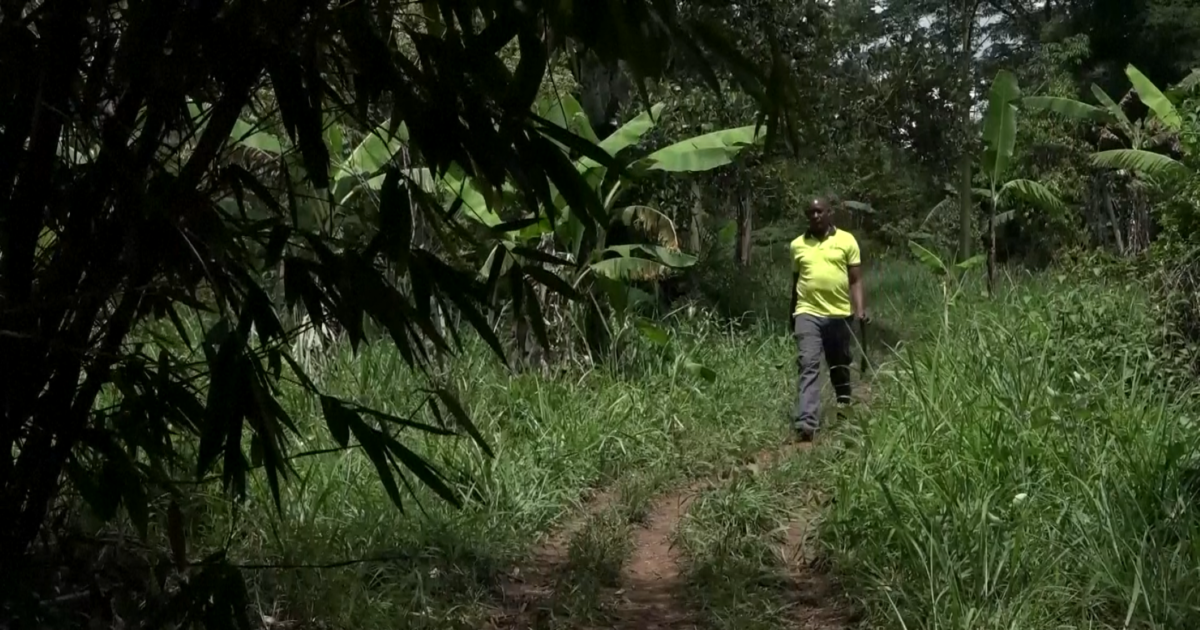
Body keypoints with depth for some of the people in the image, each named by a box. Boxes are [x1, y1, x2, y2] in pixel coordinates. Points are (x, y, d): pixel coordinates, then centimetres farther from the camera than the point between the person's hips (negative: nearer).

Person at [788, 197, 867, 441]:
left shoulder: (847, 241, 3)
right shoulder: (797, 245, 8)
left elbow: (855, 279, 3)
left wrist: (860, 309, -8)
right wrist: (792, 315, 20)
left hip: (839, 314, 0)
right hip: (808, 314, 0)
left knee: (840, 366, 15)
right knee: (808, 367, -13)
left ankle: (844, 406, 38)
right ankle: (806, 423, -22)